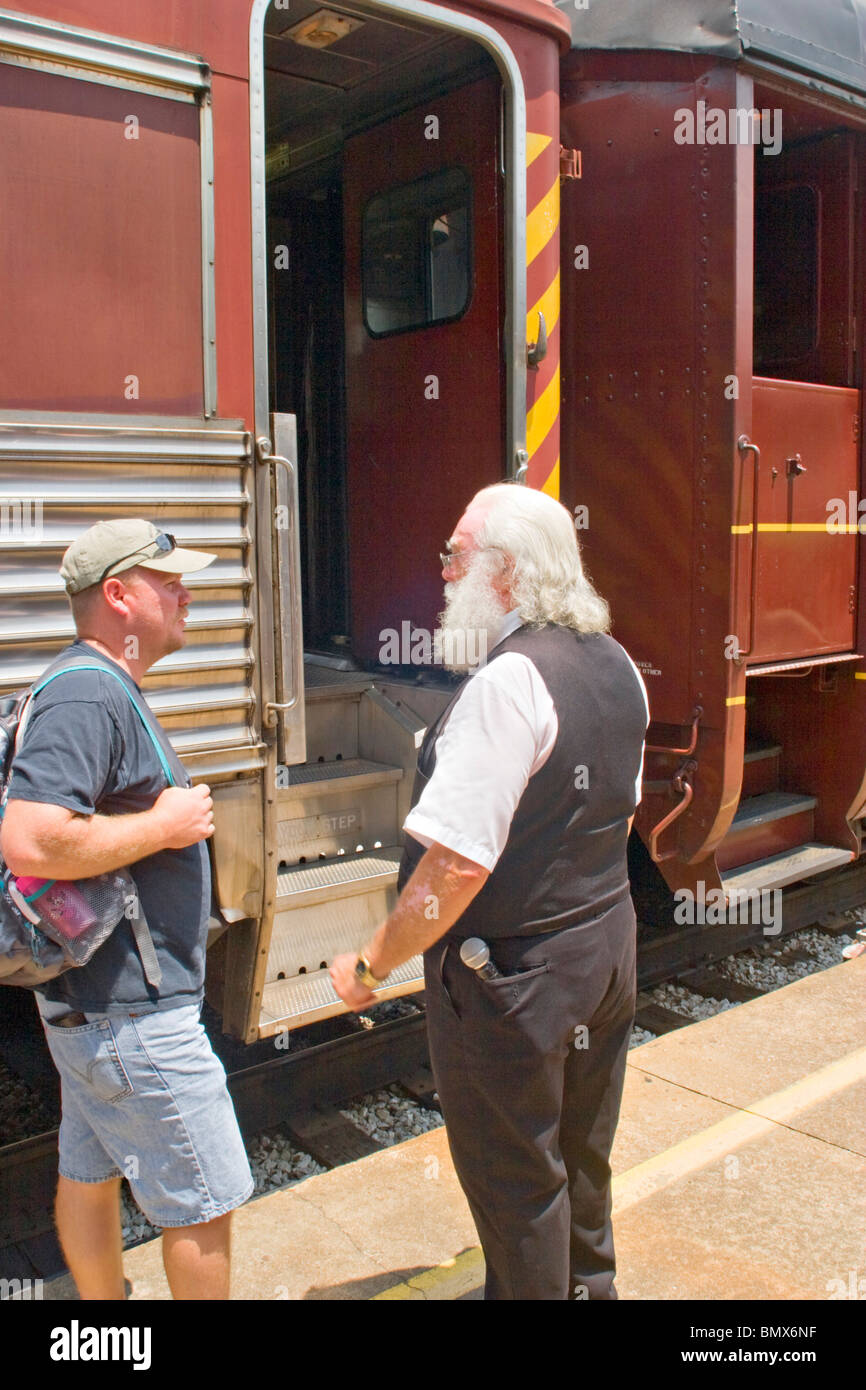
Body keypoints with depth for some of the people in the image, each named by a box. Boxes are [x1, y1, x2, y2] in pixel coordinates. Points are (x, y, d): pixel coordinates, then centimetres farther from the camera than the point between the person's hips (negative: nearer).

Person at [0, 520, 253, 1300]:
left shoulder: (105, 688, 12)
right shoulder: (88, 696, -23)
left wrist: (171, 814, 11)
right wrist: (164, 826, -24)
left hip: (88, 997, 11)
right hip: (130, 1010, -11)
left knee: (90, 1172, 22)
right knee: (204, 1203, 3)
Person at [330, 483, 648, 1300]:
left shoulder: (509, 682, -26)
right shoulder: (616, 664, 2)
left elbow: (456, 864, -28)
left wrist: (371, 965, -16)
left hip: (512, 975, -9)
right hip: (607, 941, 9)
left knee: (517, 1184, 12)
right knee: (582, 1155, 28)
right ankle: (587, 1283, 48)